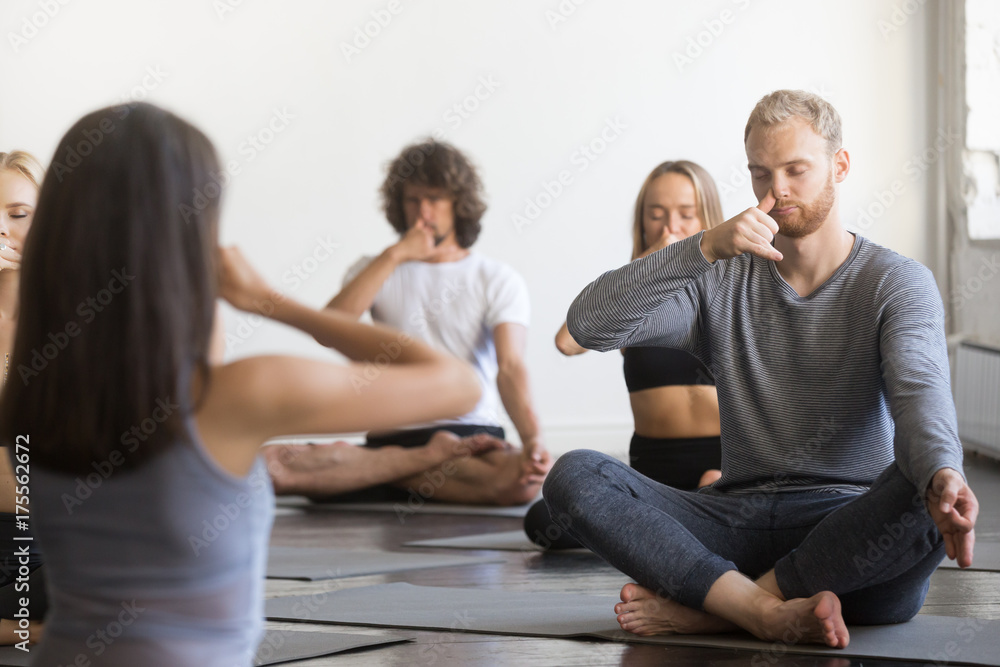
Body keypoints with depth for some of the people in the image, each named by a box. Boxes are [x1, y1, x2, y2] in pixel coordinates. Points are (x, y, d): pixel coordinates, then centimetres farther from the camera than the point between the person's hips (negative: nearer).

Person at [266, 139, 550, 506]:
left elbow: (511, 366, -7)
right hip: (393, 432, 0)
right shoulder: (377, 270, 16)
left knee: (524, 480, -38)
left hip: (473, 433, 0)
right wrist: (395, 255, -8)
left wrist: (532, 438, -27)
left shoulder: (499, 280, 10)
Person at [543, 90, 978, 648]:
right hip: (740, 519, 2)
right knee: (574, 475, -19)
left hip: (852, 531, -2)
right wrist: (708, 247, -16)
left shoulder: (898, 282, 4)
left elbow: (920, 391, -16)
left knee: (925, 494, -36)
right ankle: (771, 612, -34)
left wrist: (942, 473, -41)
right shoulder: (723, 280, 11)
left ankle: (709, 607, -27)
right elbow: (590, 324, -3)